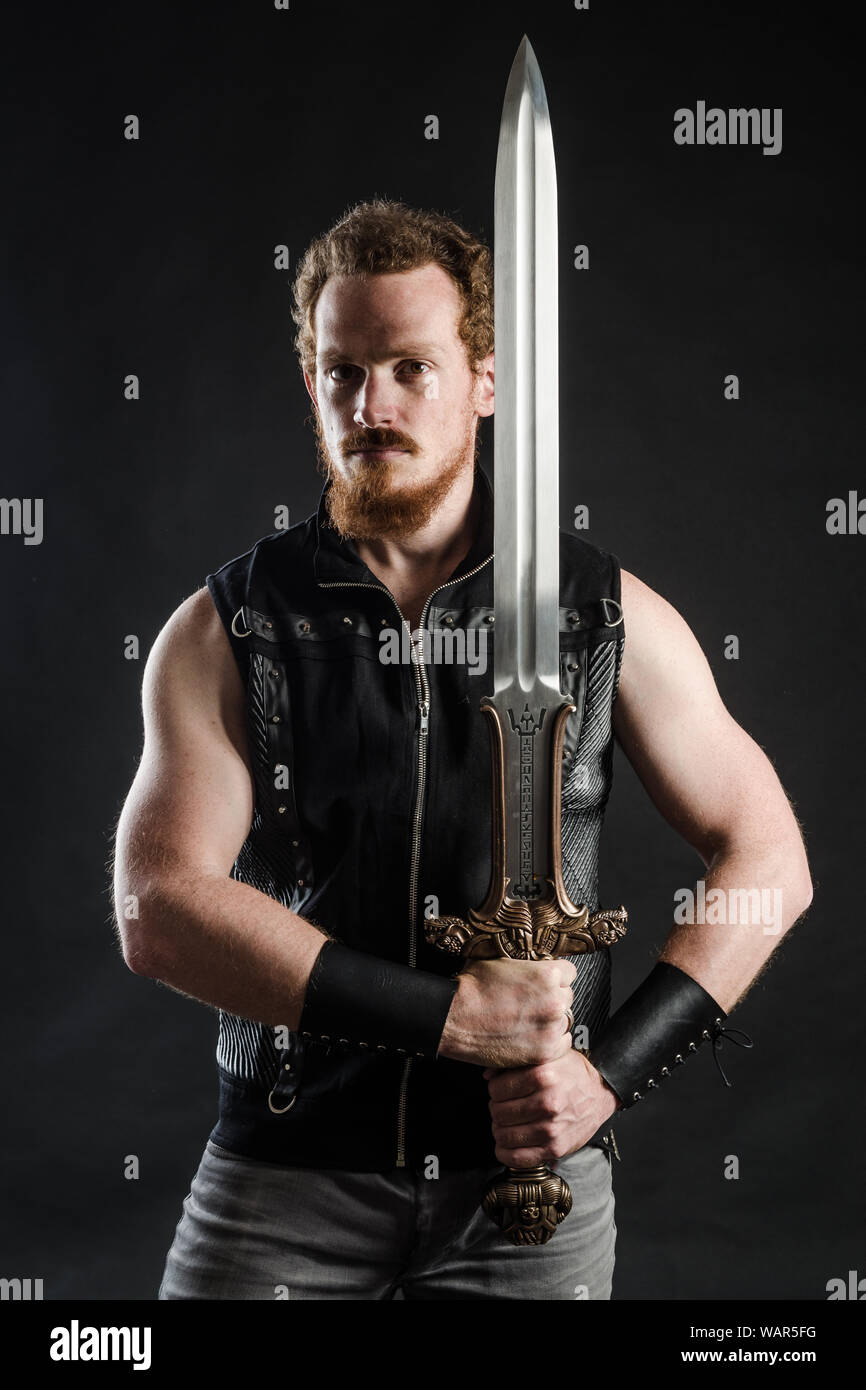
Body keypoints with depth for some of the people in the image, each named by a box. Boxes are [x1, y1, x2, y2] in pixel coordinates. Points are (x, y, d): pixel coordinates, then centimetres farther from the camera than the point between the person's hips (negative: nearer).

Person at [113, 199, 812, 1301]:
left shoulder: (610, 616, 1)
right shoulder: (225, 629, -2)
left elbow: (767, 859, 4)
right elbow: (159, 906, -12)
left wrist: (613, 1069, -8)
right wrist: (452, 1014, -17)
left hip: (529, 1180, 1)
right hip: (287, 1174, 0)